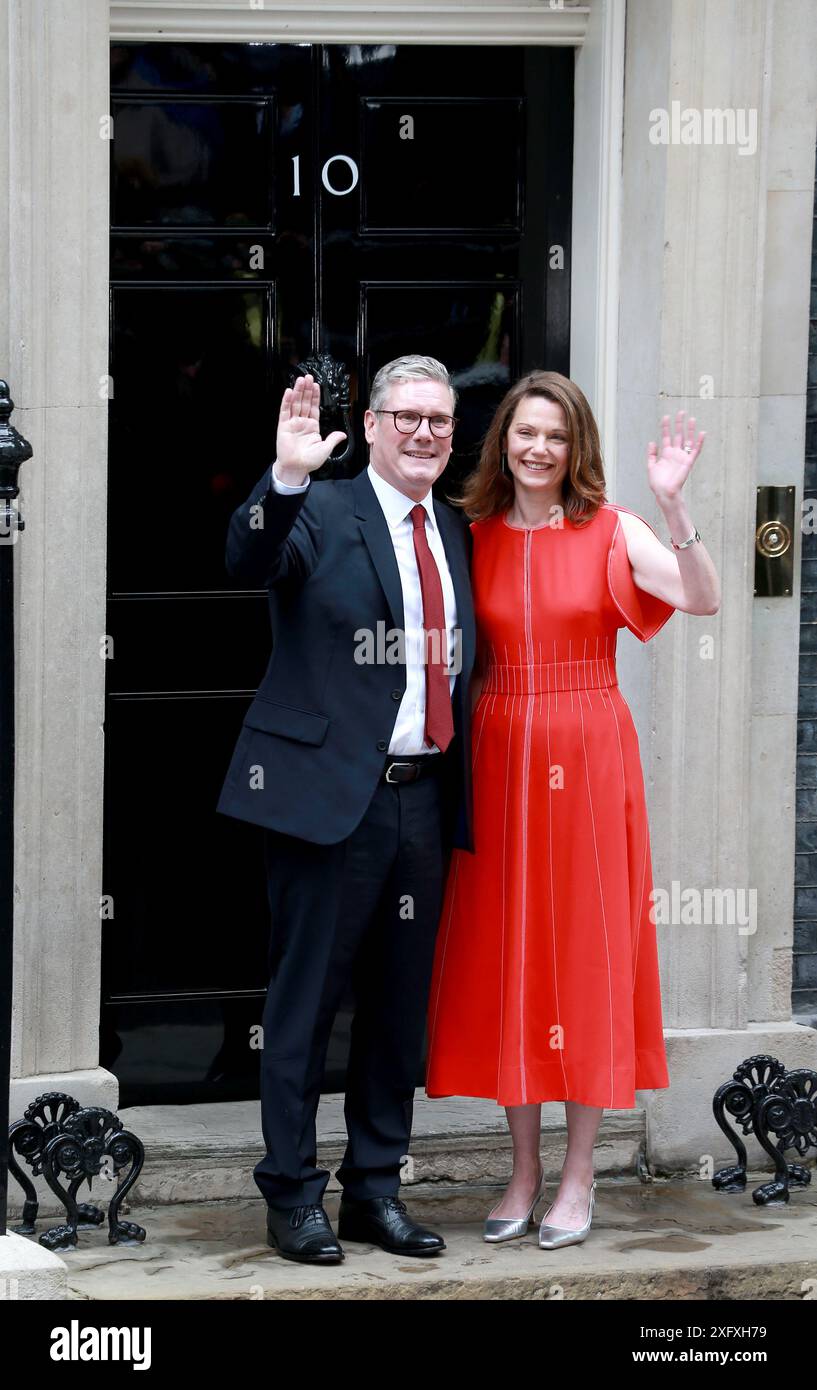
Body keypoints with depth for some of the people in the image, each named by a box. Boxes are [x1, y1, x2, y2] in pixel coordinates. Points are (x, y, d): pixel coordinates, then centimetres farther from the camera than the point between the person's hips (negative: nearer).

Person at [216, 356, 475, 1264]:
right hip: (330, 793, -6)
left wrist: (461, 792, 10)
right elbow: (249, 562, -24)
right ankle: (292, 1197, 10)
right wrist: (287, 475, -40)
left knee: (401, 1002, 12)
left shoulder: (455, 532, 14)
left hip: (423, 797, 6)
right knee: (307, 998, 1)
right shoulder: (321, 511, -4)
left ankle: (376, 1188, 23)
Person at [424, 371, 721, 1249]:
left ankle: (578, 1175, 11)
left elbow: (703, 600, -17)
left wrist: (671, 502, -27)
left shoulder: (609, 531, -1)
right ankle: (524, 1166, 17)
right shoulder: (474, 536, 6)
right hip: (498, 756, 2)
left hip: (587, 756, -2)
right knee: (502, 953, 5)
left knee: (585, 948, 1)